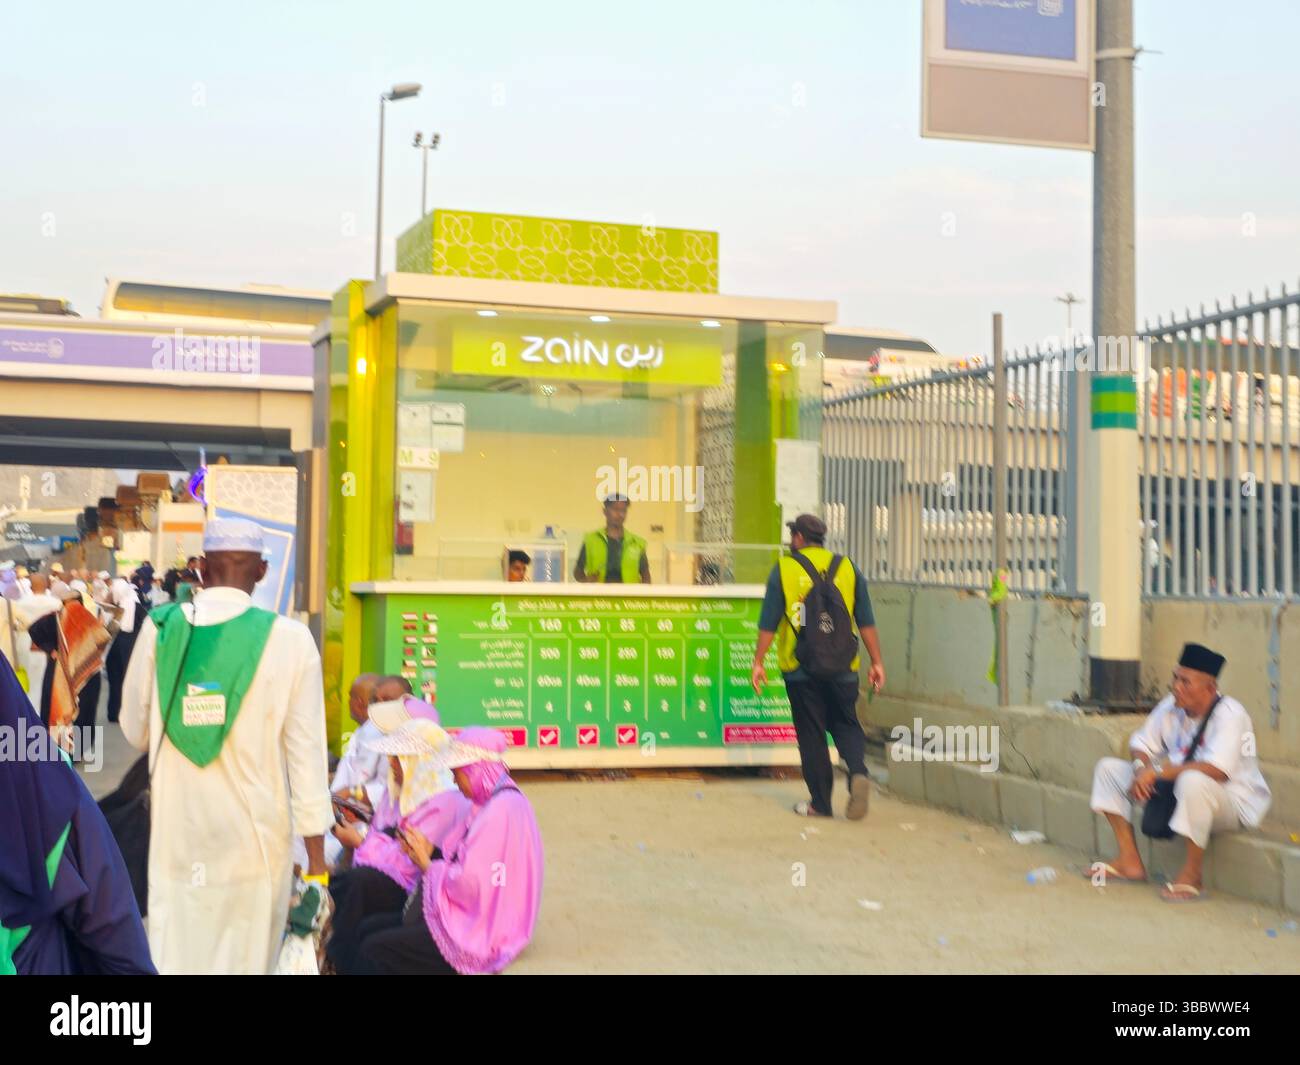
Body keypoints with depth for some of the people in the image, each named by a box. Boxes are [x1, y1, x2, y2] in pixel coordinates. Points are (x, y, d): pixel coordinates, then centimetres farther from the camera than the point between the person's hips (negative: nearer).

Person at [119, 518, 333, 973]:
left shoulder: (160, 628, -2)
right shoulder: (289, 638, -10)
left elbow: (135, 732, 8)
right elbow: (306, 751, -9)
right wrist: (316, 854, -2)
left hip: (176, 833, 2)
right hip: (254, 837, -2)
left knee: (174, 958, 11)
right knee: (245, 959, 10)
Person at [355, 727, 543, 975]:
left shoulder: (501, 810, -21)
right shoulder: (491, 802, 11)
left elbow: (470, 885, -24)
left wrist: (427, 864, -9)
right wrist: (431, 850, 1)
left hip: (477, 934, -10)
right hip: (466, 916, 10)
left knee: (373, 951, -13)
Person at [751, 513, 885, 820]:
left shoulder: (784, 569, -2)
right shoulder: (847, 568, 5)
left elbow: (768, 623, -3)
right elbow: (866, 622, 6)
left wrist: (758, 662, 2)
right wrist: (876, 662, 11)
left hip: (800, 668, -2)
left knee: (811, 734, 7)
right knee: (846, 724, 15)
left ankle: (820, 802, 9)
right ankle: (857, 772, -12)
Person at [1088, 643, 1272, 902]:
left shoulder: (1230, 714, -22)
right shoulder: (1171, 705, -3)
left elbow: (1218, 770, -35)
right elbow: (1141, 744, 8)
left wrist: (1157, 770, -32)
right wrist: (1141, 767, -17)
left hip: (1234, 801, -8)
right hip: (1175, 791, 8)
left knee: (1193, 782, -42)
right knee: (1108, 768, 1)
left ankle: (1191, 875, -26)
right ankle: (1130, 861, -2)